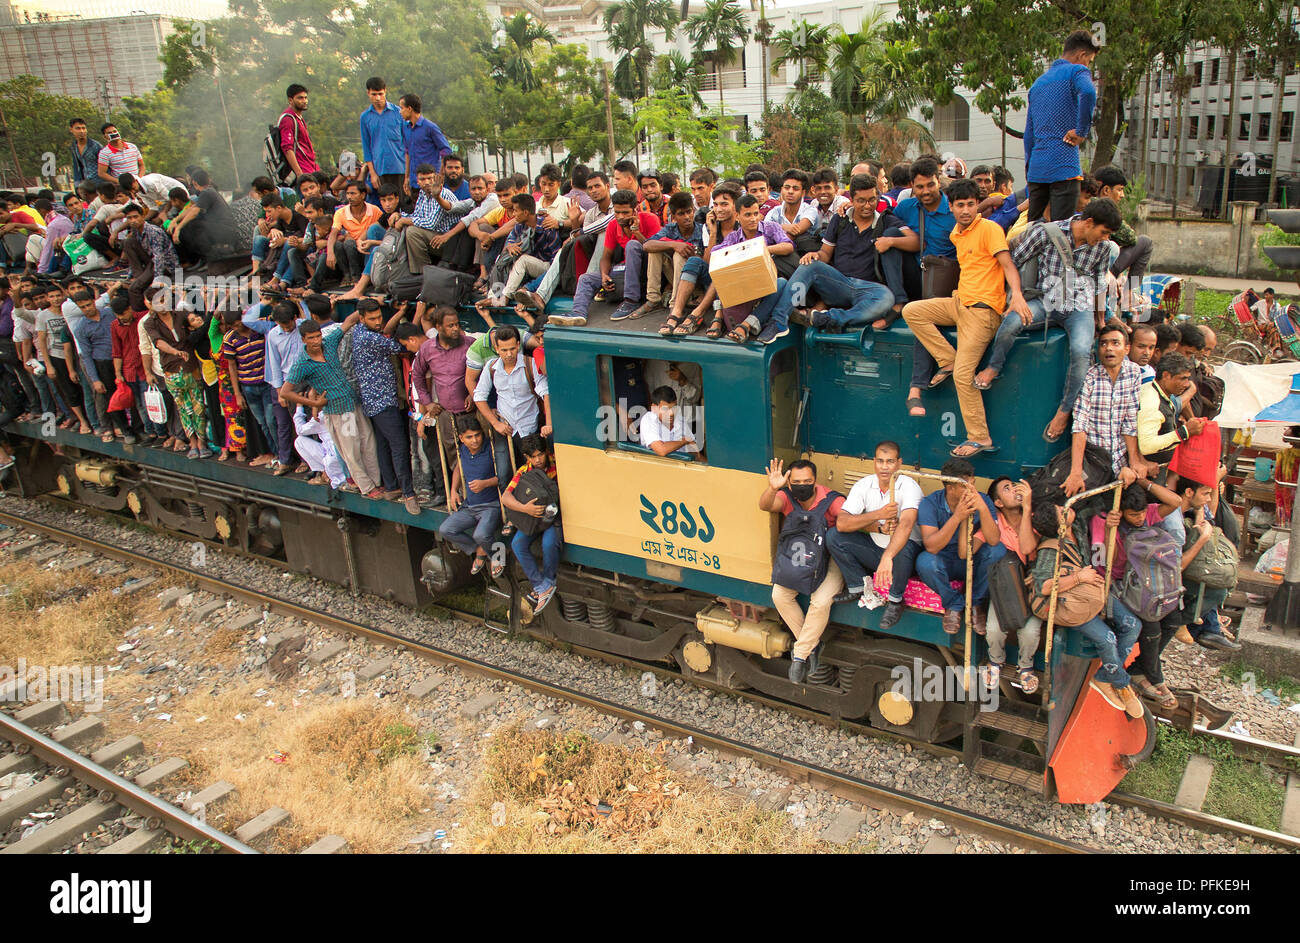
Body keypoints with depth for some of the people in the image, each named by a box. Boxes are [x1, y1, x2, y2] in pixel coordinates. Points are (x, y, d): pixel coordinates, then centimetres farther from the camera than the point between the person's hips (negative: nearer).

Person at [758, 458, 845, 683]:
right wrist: (772, 488, -54)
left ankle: (799, 655, -6)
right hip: (796, 558, 3)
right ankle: (812, 645, 1)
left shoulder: (830, 500, -19)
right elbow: (765, 506, -31)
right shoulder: (787, 498, -11)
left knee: (821, 601, -26)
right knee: (779, 595, -18)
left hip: (829, 558, -3)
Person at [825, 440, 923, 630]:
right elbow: (841, 523, -19)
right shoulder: (863, 486, -7)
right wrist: (879, 515, -29)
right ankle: (860, 586, 0)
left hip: (899, 550, -4)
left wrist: (887, 557, -52)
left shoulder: (910, 487, -19)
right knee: (833, 536, -14)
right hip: (874, 548, 4)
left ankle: (895, 600, -12)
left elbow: (906, 524, -38)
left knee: (904, 548, -38)